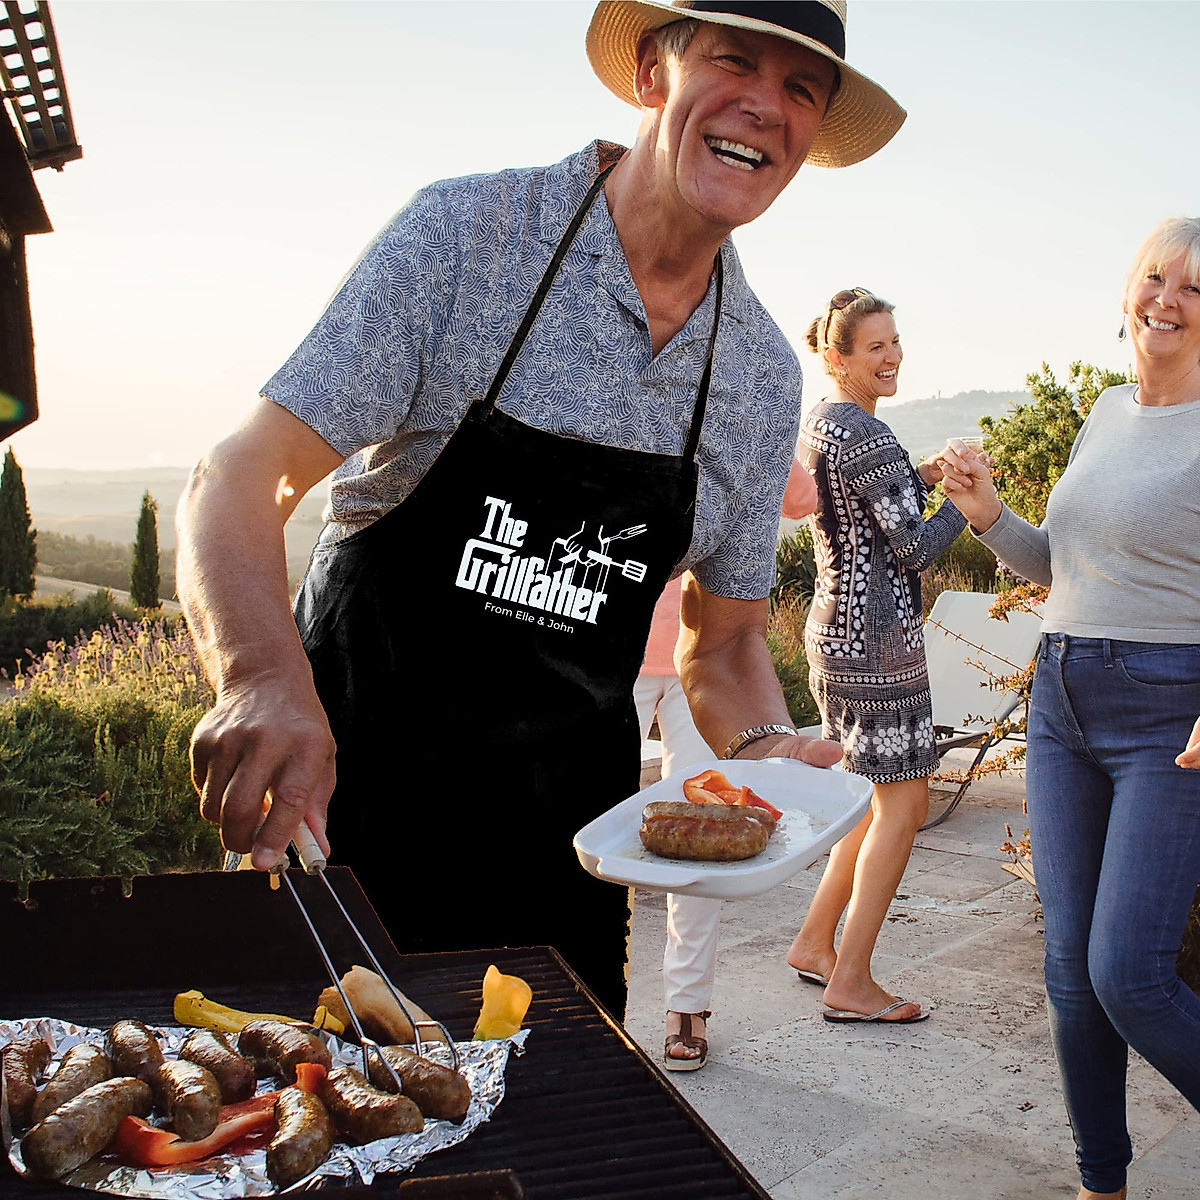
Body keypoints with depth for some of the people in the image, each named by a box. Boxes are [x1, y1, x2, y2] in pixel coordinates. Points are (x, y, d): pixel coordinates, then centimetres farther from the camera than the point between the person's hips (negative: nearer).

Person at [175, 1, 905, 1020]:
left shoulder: (766, 376, 2)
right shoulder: (466, 232, -12)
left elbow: (724, 640, 10)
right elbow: (241, 479, -18)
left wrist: (767, 748, -12)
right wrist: (264, 673, -37)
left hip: (564, 824, 4)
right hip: (349, 778, -3)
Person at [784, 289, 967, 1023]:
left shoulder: (818, 423, 14)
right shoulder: (865, 433, -17)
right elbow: (915, 548, -18)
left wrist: (918, 479, 14)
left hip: (837, 627, 10)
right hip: (876, 636, -10)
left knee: (891, 792, 19)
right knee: (904, 803, 0)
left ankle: (815, 943, 25)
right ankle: (851, 984, 7)